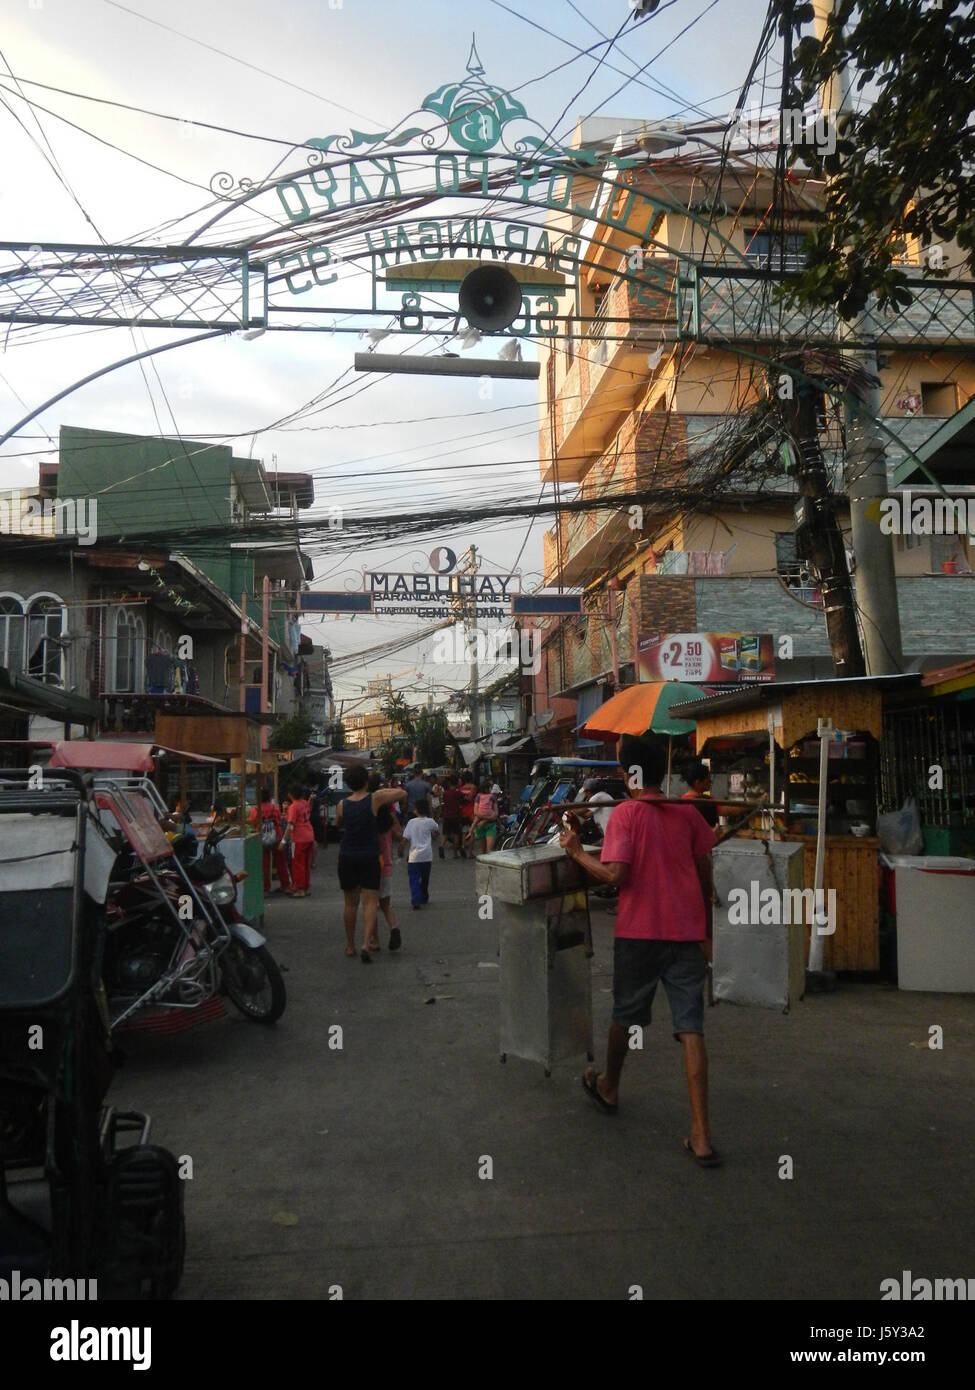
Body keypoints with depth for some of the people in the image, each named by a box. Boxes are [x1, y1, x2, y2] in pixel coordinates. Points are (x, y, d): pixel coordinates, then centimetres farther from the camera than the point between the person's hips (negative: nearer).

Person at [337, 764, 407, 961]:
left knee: (350, 903, 15)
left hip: (347, 858, 3)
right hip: (369, 858, -3)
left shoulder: (342, 805, -1)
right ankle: (366, 944, -18)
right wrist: (388, 790, 20)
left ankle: (350, 946, 24)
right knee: (370, 902, -2)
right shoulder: (376, 799, -9)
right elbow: (402, 794, 2)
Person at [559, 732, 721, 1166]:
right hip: (687, 934, 3)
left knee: (625, 1016, 18)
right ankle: (701, 1135, -2)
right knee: (691, 1030, 2)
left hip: (639, 934, -3)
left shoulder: (626, 814, -9)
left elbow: (615, 874, -18)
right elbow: (705, 878, 10)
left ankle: (608, 1087, 42)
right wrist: (706, 931, 19)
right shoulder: (689, 814, 5)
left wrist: (577, 852, -2)